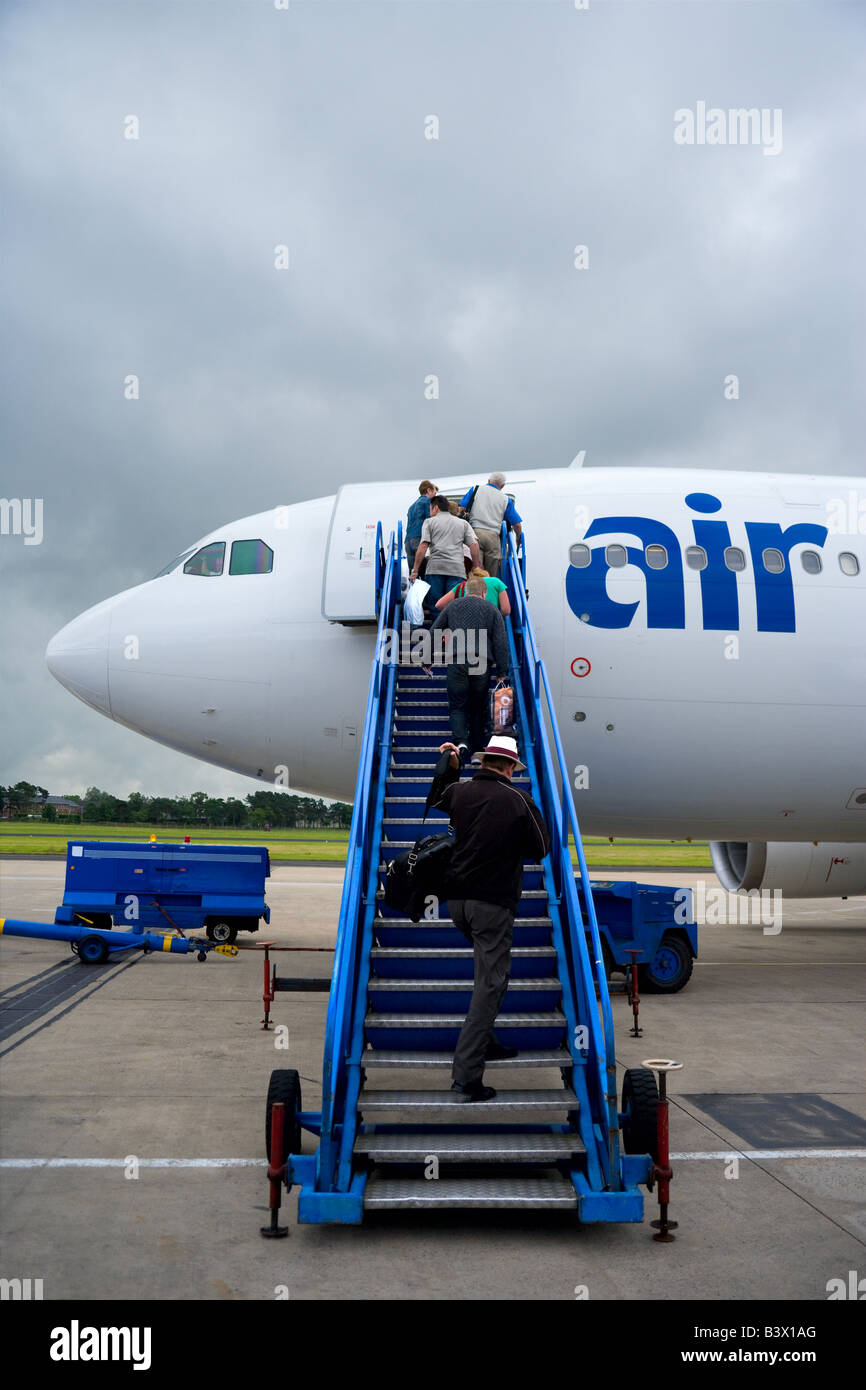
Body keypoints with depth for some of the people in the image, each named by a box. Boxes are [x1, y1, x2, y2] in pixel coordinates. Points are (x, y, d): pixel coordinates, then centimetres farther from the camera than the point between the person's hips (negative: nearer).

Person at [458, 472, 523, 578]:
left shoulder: (476, 489, 15)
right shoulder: (505, 499, 17)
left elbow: (461, 508, 5)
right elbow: (517, 525, 13)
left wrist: (465, 514, 28)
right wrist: (518, 538, 32)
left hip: (475, 533, -1)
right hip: (493, 536, 1)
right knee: (491, 576, 3)